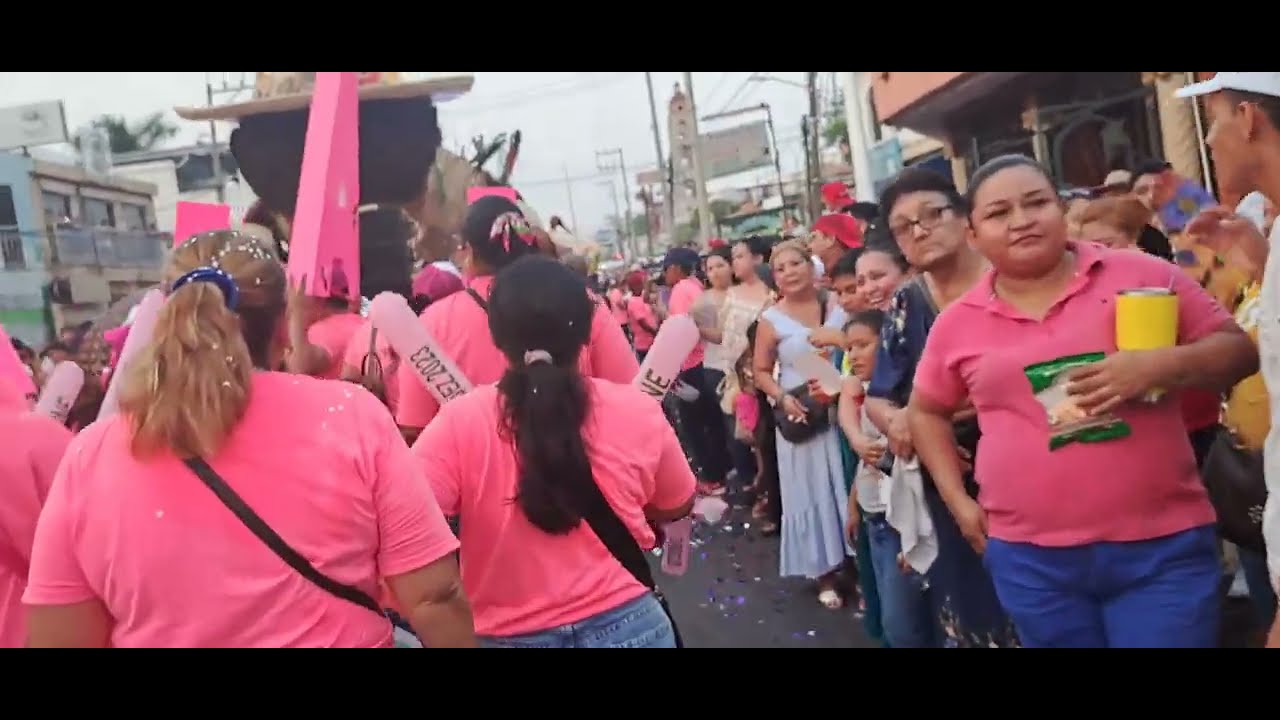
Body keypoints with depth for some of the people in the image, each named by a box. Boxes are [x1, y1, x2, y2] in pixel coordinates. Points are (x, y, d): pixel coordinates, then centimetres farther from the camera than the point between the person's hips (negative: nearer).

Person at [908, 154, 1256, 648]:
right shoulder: (957, 323, 4)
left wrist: (1157, 365, -17)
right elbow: (926, 412, 17)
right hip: (1031, 558, 2)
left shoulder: (1142, 275, 0)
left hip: (1163, 546, -2)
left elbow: (1238, 350, 2)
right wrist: (959, 501, 8)